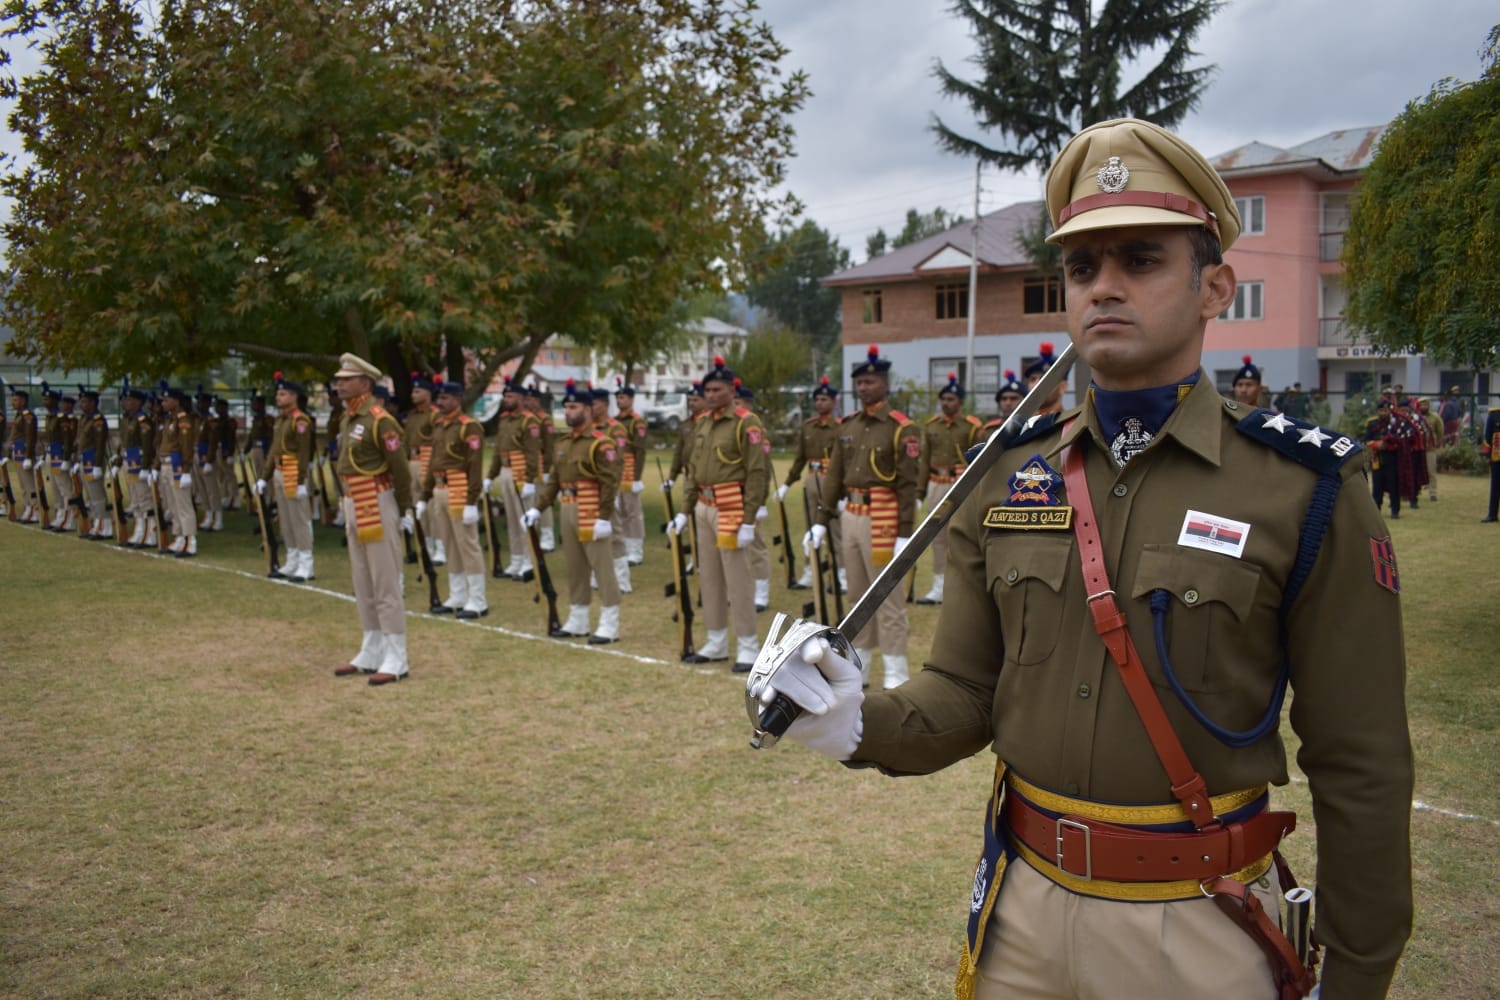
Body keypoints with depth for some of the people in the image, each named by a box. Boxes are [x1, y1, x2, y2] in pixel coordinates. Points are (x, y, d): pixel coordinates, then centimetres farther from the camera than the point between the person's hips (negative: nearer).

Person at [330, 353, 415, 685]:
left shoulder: (379, 419, -15)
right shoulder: (346, 419, 12)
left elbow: (400, 468, -15)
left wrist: (405, 511, -9)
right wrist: (349, 505, 13)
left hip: (377, 505, -9)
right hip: (353, 505, 9)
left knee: (386, 586, -4)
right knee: (362, 584, 14)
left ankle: (396, 660, 2)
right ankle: (371, 653, 24)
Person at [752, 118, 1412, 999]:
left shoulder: (1306, 493, -12)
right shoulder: (1008, 482, -1)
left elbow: (1361, 765, -7)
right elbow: (966, 693, 3)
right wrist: (864, 725, -17)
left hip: (1191, 929, -3)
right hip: (1022, 905, 3)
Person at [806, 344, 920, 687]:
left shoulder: (902, 428, -8)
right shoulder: (847, 425, 11)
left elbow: (908, 485, -11)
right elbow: (834, 476, 13)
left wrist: (905, 534, -14)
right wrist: (821, 521, 10)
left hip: (883, 519, -6)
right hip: (849, 516, 6)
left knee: (889, 598, -1)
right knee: (857, 595, 15)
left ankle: (896, 674, 7)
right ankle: (858, 666, 25)